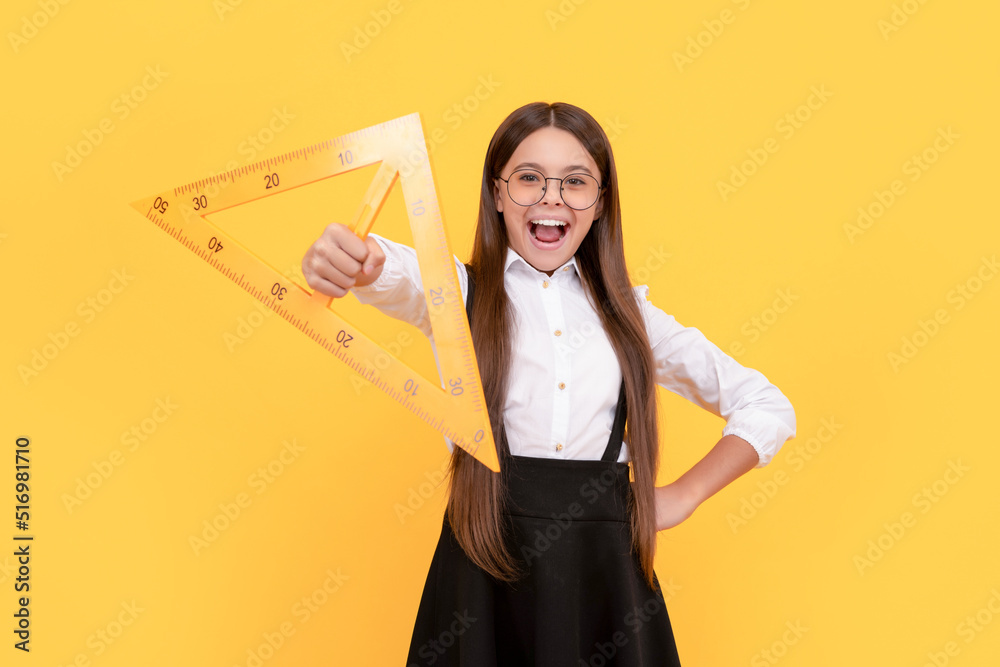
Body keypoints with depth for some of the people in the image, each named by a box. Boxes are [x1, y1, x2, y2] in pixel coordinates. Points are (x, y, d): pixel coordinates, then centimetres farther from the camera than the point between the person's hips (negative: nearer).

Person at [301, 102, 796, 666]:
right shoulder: (460, 291, 4)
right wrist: (336, 261, -45)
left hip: (606, 572, 2)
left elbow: (768, 408, 13)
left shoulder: (628, 313, 9)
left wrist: (683, 495, 3)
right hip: (486, 564, -2)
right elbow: (392, 274, -22)